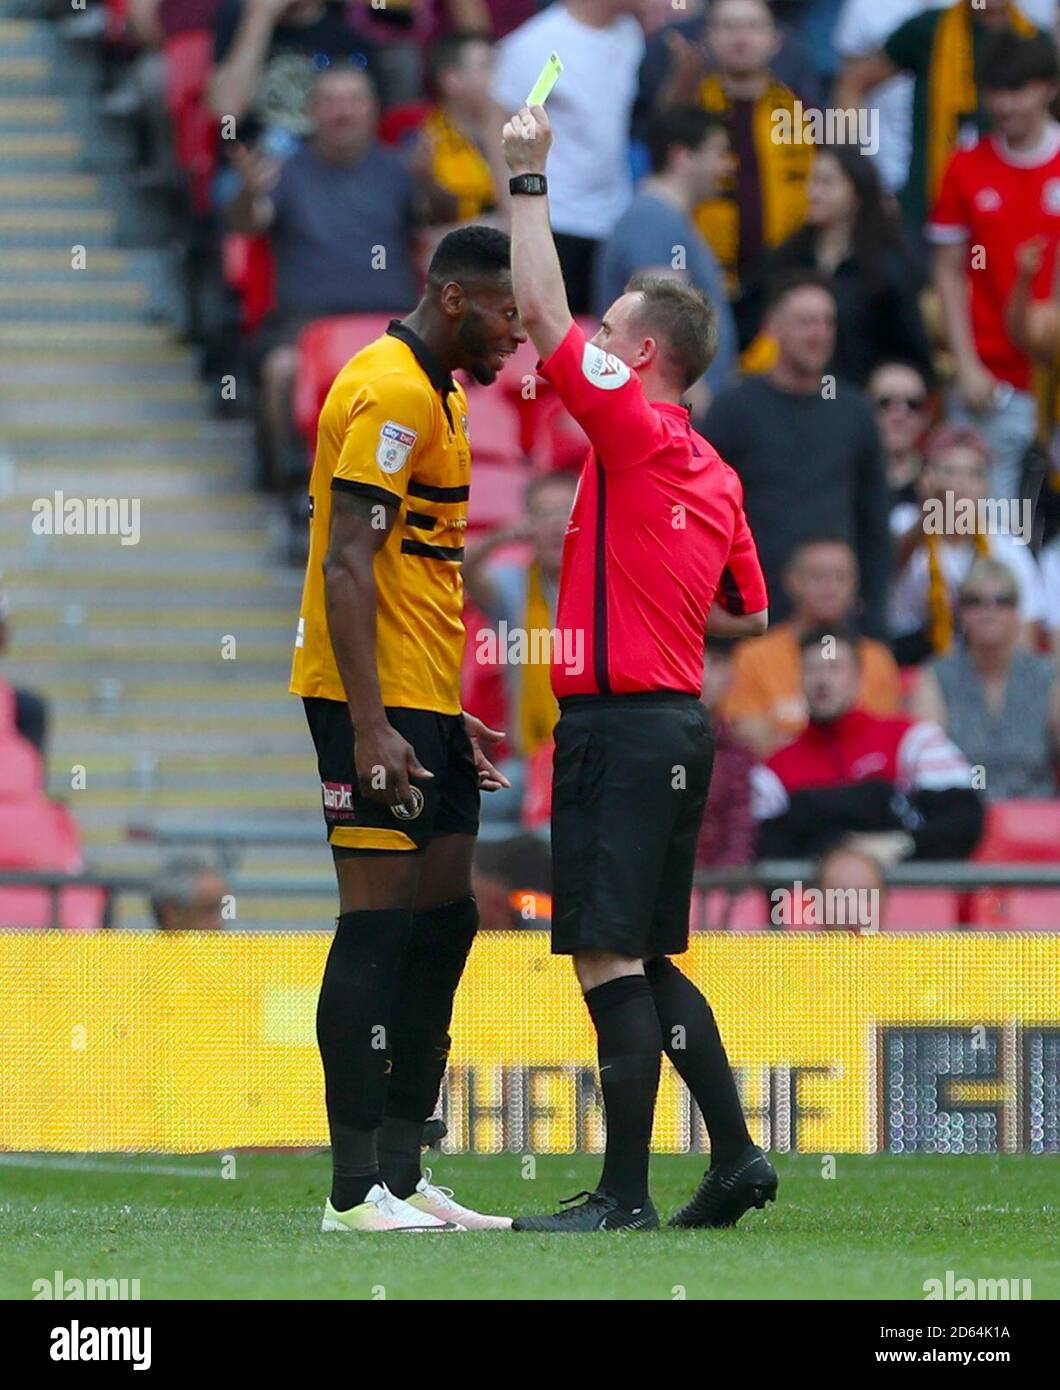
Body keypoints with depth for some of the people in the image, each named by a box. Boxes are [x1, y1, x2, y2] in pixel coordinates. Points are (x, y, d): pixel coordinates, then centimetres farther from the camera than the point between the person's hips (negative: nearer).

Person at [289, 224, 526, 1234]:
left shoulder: (437, 396, 19)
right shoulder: (391, 393, -13)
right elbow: (346, 564, -20)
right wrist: (371, 725, -25)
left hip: (421, 702, 10)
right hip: (374, 701, -10)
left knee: (443, 922, 10)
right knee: (379, 923, -10)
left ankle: (401, 1178, 14)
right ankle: (355, 1190, -10)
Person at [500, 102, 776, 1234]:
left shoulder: (635, 429, -10)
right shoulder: (714, 476, 15)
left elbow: (543, 312, -13)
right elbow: (749, 613, 24)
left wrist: (528, 176, -5)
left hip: (619, 720, -9)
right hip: (678, 718, 9)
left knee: (608, 956, -9)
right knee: (649, 960, 15)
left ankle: (624, 1194, -11)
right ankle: (734, 1155, 14)